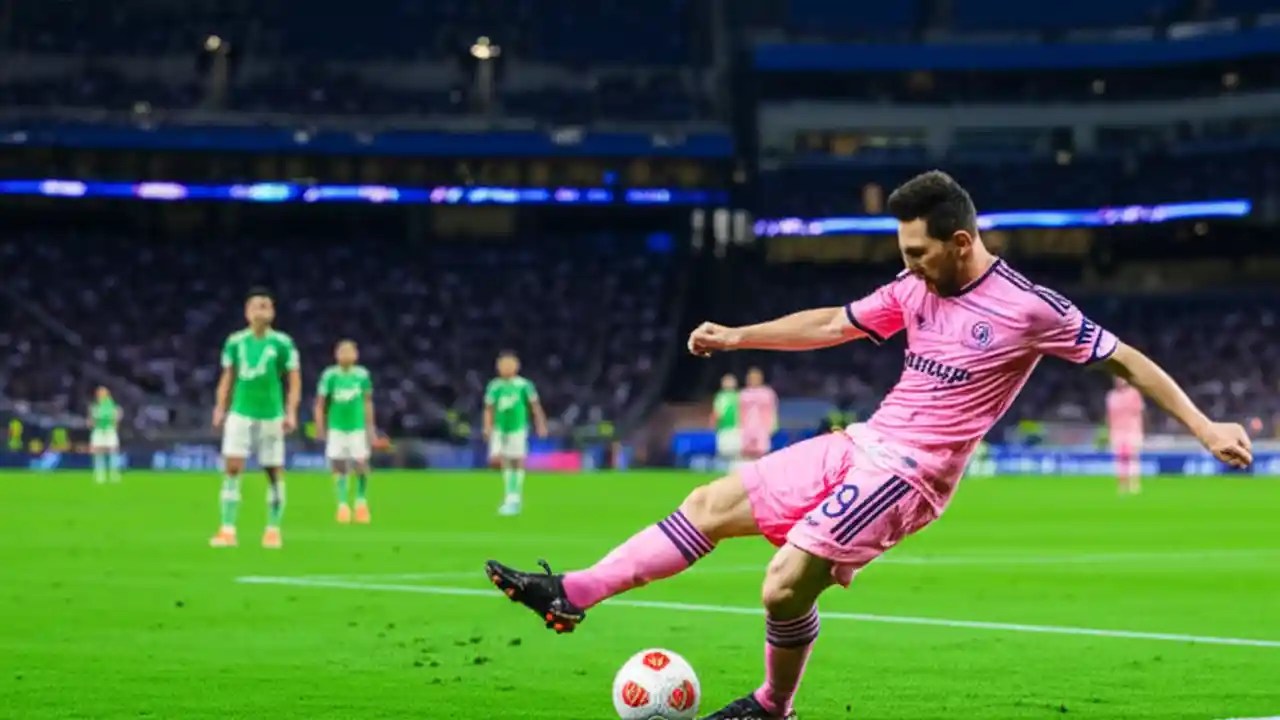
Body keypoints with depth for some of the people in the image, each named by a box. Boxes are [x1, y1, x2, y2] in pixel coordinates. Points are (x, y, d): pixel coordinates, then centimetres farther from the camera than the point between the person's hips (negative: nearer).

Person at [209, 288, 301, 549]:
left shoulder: (282, 343, -4)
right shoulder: (235, 342, 3)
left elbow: (294, 380, -2)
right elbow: (228, 378, 11)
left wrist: (291, 412, -11)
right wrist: (221, 408, 2)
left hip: (271, 415, -1)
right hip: (241, 413, 1)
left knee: (274, 472, 4)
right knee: (232, 468, -10)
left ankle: (273, 530, 17)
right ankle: (227, 530, -10)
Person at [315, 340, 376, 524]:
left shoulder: (362, 375, 1)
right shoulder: (329, 375, -4)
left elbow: (367, 402, 11)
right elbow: (320, 403, 0)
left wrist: (370, 427, 11)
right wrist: (320, 427, -6)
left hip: (358, 427, 1)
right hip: (336, 428, -1)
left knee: (361, 466, -6)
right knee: (339, 468, -3)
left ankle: (361, 500, 17)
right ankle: (343, 505, 7)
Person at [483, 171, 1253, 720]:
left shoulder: (1028, 307, -13)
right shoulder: (917, 289, 7)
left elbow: (1126, 361, -9)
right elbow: (832, 324, 19)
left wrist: (1206, 427, -15)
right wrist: (737, 337, 18)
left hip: (909, 469, -7)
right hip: (862, 443, 7)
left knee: (786, 584, -18)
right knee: (711, 505, 2)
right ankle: (572, 595, 4)